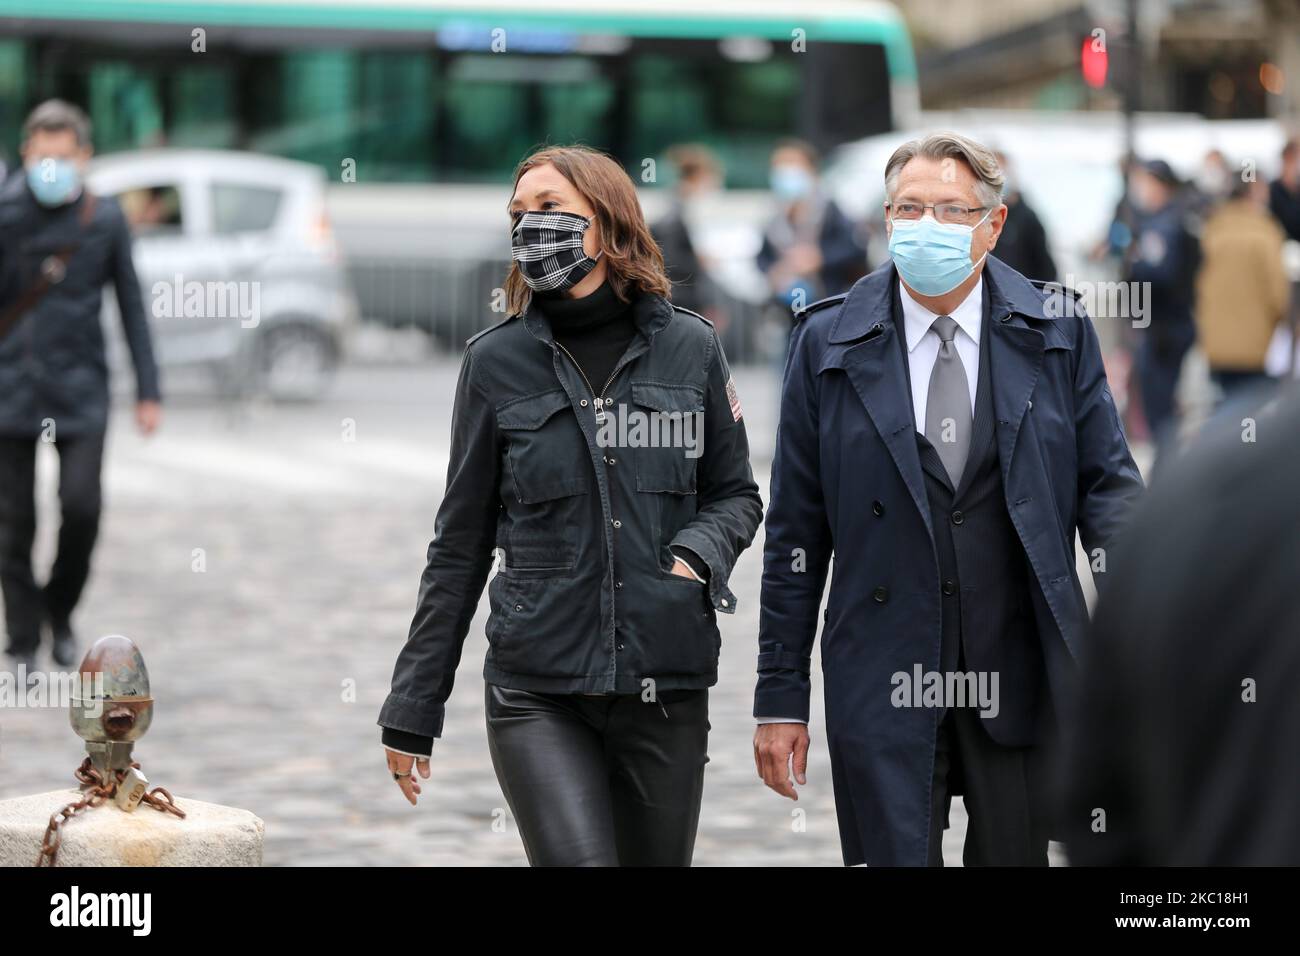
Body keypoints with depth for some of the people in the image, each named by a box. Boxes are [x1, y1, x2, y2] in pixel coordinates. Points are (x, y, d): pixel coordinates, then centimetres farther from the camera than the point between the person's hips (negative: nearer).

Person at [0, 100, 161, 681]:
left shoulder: (104, 218, 2)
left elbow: (131, 305, 7)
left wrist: (148, 390, 4)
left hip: (80, 389, 0)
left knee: (81, 506, -13)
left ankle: (61, 611, 13)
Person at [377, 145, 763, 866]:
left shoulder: (689, 347, 5)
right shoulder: (495, 361, 3)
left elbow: (736, 495, 15)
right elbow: (460, 546, 7)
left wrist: (698, 554, -8)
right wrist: (412, 711, 6)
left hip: (666, 687, 2)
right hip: (538, 691, -2)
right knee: (579, 859, -22)